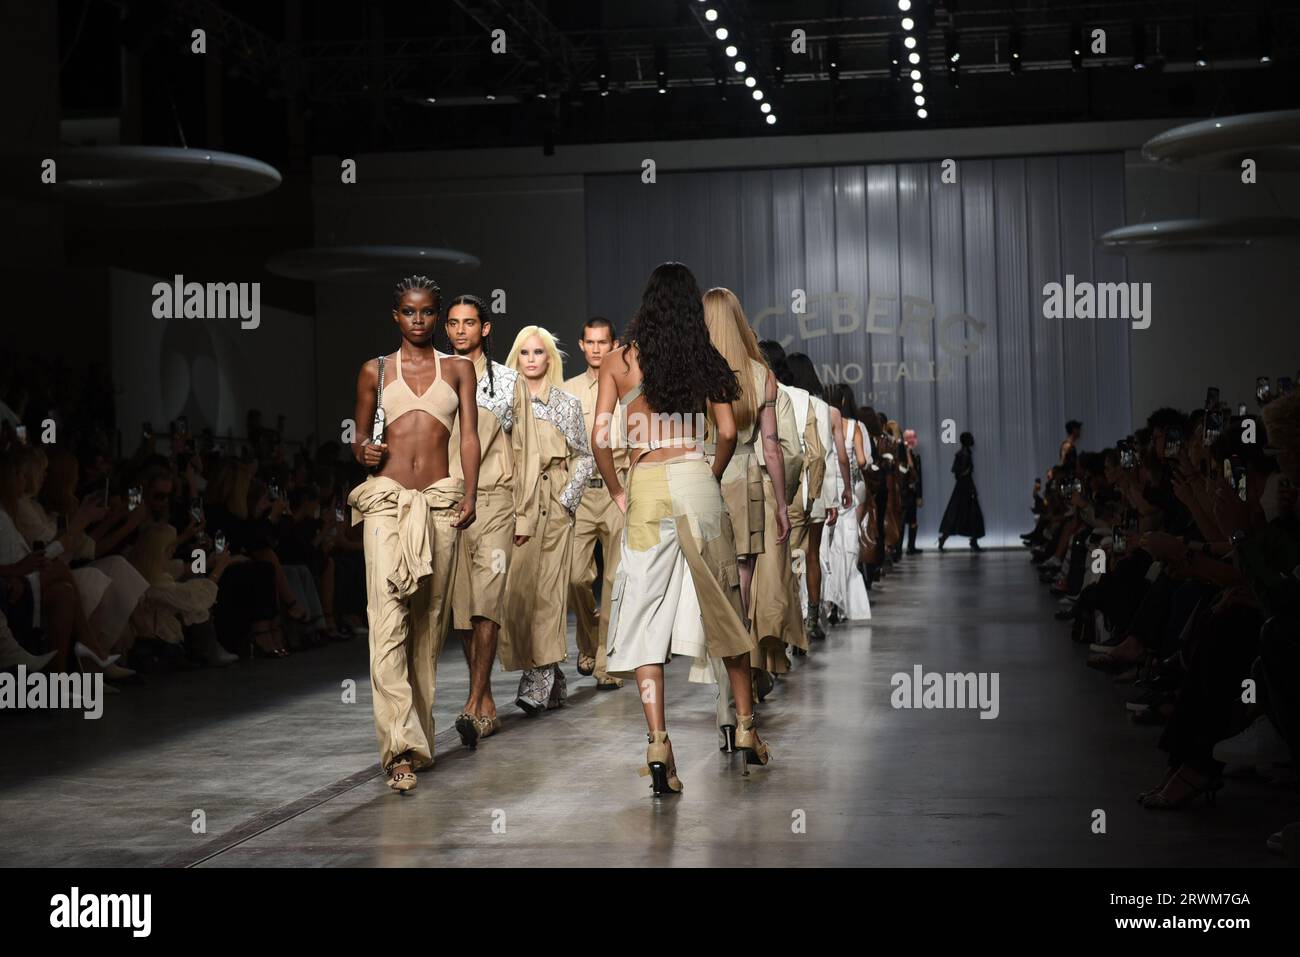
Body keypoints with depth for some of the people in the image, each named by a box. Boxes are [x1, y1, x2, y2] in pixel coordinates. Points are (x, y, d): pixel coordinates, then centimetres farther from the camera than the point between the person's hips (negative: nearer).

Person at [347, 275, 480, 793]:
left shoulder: (458, 370, 13)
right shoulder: (375, 371, 12)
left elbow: (469, 436, 6)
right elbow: (360, 435, 19)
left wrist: (469, 495, -7)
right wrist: (364, 451, -5)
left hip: (440, 500, 2)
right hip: (387, 498, -1)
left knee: (429, 616, 5)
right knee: (388, 613, -15)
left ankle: (416, 728, 19)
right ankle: (401, 746, -20)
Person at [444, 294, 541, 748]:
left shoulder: (509, 382, 10)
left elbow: (525, 451, 10)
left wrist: (524, 515, 4)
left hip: (494, 501, -2)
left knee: (487, 600, -14)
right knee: (461, 604, 2)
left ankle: (473, 706, -18)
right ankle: (487, 705, 11)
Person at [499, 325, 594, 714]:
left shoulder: (567, 404, 7)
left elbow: (585, 458, 7)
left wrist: (566, 501, -4)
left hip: (553, 508, -2)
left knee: (546, 589, -8)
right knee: (515, 590, -5)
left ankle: (539, 683, -8)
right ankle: (550, 681, 5)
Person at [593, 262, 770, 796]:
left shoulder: (620, 361, 3)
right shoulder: (705, 361, 7)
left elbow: (599, 438, -3)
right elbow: (727, 432, 1)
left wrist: (616, 493, 9)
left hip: (645, 489, -1)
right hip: (697, 481, 2)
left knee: (644, 617, -1)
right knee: (724, 607, 13)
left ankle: (657, 744, -10)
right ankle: (746, 728, 23)